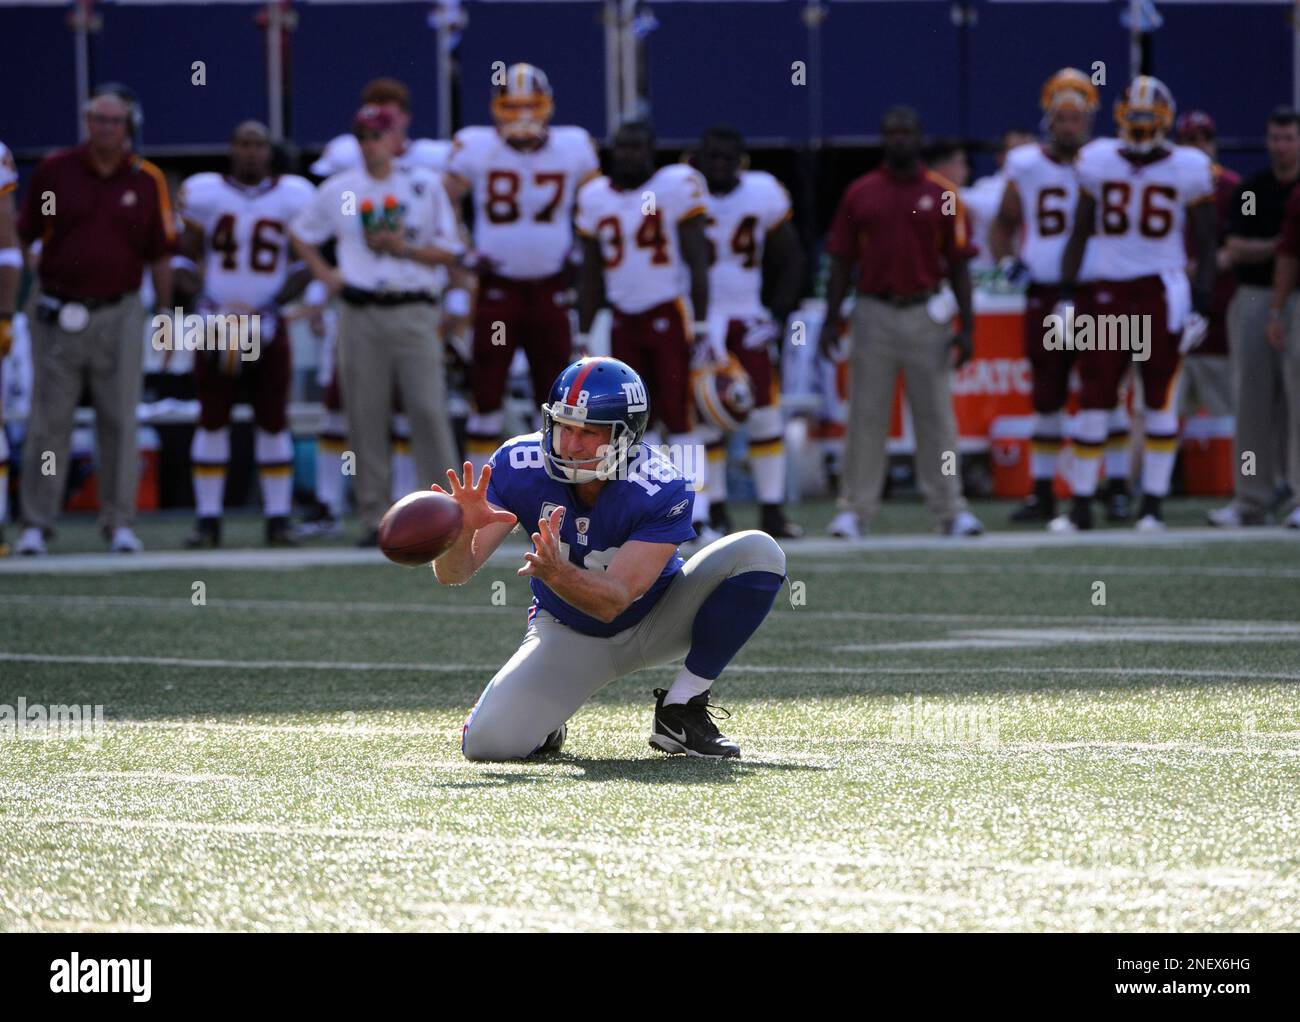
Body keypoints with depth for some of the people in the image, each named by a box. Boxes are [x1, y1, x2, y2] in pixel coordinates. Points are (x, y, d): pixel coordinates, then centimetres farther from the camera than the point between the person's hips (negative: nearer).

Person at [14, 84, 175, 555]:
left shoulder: (146, 181, 4)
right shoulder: (55, 171, 1)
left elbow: (159, 255, 10)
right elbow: (24, 235, 6)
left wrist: (167, 315, 9)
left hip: (119, 315, 1)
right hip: (59, 316, -1)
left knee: (119, 422, 2)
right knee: (49, 422, 1)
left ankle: (120, 522, 9)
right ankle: (36, 524, 6)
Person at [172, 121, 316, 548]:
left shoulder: (291, 197, 1)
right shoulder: (204, 194, -2)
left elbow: (304, 265, 7)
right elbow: (184, 257, 5)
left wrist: (274, 304, -7)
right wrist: (203, 300, -9)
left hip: (267, 322, 1)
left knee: (273, 420, 1)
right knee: (211, 420, -1)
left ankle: (278, 520, 5)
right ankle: (208, 521, 2)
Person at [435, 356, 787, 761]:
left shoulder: (659, 491, -30)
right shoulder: (518, 465, -23)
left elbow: (613, 601, -33)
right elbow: (454, 573, -24)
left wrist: (556, 572, -54)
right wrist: (463, 531, -48)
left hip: (652, 624, 0)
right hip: (568, 634, 0)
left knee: (756, 553, -26)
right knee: (487, 743, -24)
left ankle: (680, 712, -16)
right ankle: (546, 725, 15)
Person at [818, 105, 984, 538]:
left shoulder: (943, 194, 4)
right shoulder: (860, 194, 6)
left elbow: (958, 264, 5)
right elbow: (841, 262, 8)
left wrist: (966, 325, -1)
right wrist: (831, 320, 1)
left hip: (926, 315, 0)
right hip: (874, 314, 0)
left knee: (936, 416, 2)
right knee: (866, 415, 1)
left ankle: (949, 508, 6)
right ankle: (854, 509, 4)